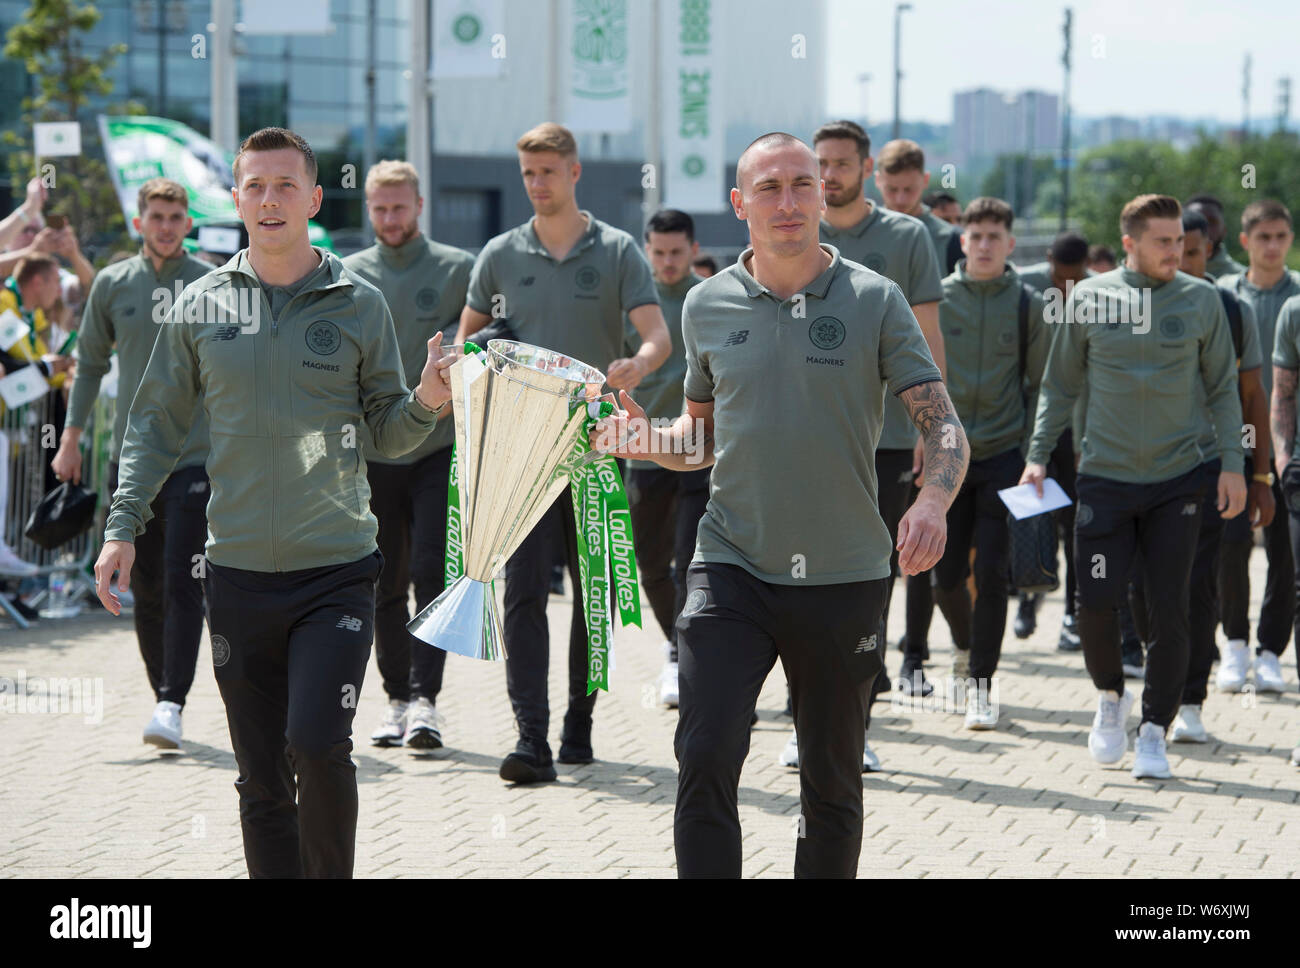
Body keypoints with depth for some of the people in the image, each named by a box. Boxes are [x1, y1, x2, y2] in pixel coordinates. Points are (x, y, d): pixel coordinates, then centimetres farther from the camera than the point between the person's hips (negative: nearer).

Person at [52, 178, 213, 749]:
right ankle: (162, 693, 20)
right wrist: (71, 438, 13)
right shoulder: (112, 285, 7)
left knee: (182, 585, -11)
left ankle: (172, 705, -14)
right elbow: (90, 363, 16)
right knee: (146, 589, 8)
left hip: (196, 456, -3)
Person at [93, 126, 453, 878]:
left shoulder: (360, 303, 3)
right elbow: (157, 423, 13)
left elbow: (390, 435, 7)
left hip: (336, 570, -2)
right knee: (262, 779, 6)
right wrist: (123, 525, 4)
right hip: (239, 573, 2)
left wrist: (426, 401, -14)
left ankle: (332, 875, 5)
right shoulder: (201, 306, 6)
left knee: (319, 748, -16)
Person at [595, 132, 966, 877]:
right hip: (733, 567, 1)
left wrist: (933, 501, -26)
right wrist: (645, 441, -4)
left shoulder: (874, 300, -2)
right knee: (705, 759, -14)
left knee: (832, 787, 10)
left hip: (846, 575, 0)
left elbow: (944, 426, -5)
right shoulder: (709, 305, 5)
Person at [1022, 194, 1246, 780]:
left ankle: (1154, 730, 12)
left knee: (1169, 612, -1)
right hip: (1105, 477, 0)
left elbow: (1222, 387, 8)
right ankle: (1110, 696, 21)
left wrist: (1231, 463, -1)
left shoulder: (1201, 300, 2)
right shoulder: (1089, 298, 1)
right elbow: (1060, 386, 9)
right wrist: (1038, 456, 1)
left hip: (1178, 480, 0)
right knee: (1097, 603, -6)